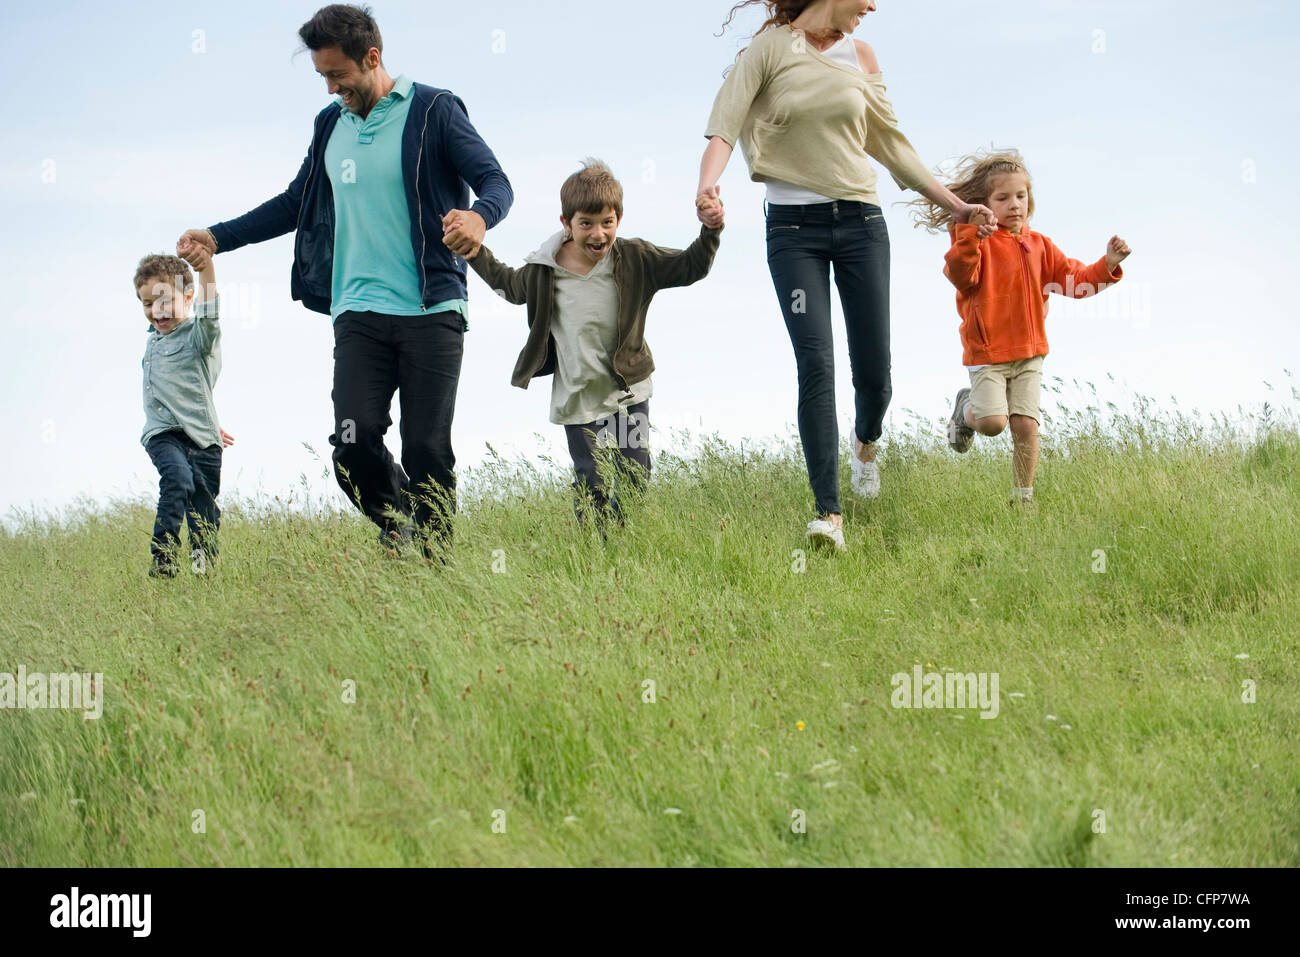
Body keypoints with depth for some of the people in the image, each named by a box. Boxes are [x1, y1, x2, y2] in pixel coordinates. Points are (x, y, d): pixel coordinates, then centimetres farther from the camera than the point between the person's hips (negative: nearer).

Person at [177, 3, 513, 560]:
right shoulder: (331, 124, 16)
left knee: (427, 451, -7)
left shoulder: (433, 111, -1)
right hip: (359, 312, 4)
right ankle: (398, 528, 16)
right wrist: (218, 237, 23)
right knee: (353, 447, -11)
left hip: (431, 311, -4)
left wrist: (479, 218, -29)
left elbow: (497, 184, -6)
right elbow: (295, 204, 29)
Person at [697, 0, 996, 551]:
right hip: (793, 227, -3)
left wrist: (953, 205, 20)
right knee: (816, 366, -14)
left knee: (874, 371, 3)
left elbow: (891, 144, 19)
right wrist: (707, 183, -33)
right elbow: (726, 120, -14)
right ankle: (828, 512, -12)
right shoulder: (771, 47, -3)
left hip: (860, 221, 4)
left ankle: (866, 443, 39)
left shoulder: (860, 57, 10)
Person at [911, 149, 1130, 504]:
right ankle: (966, 409, 20)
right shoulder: (976, 241, -6)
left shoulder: (1037, 245, 11)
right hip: (987, 354, -4)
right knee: (992, 422, -16)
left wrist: (1107, 265, -4)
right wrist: (971, 236, -37)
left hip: (1029, 354, 4)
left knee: (1026, 426, -4)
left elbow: (1074, 279, 12)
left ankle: (1023, 497, 8)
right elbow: (961, 276, -24)